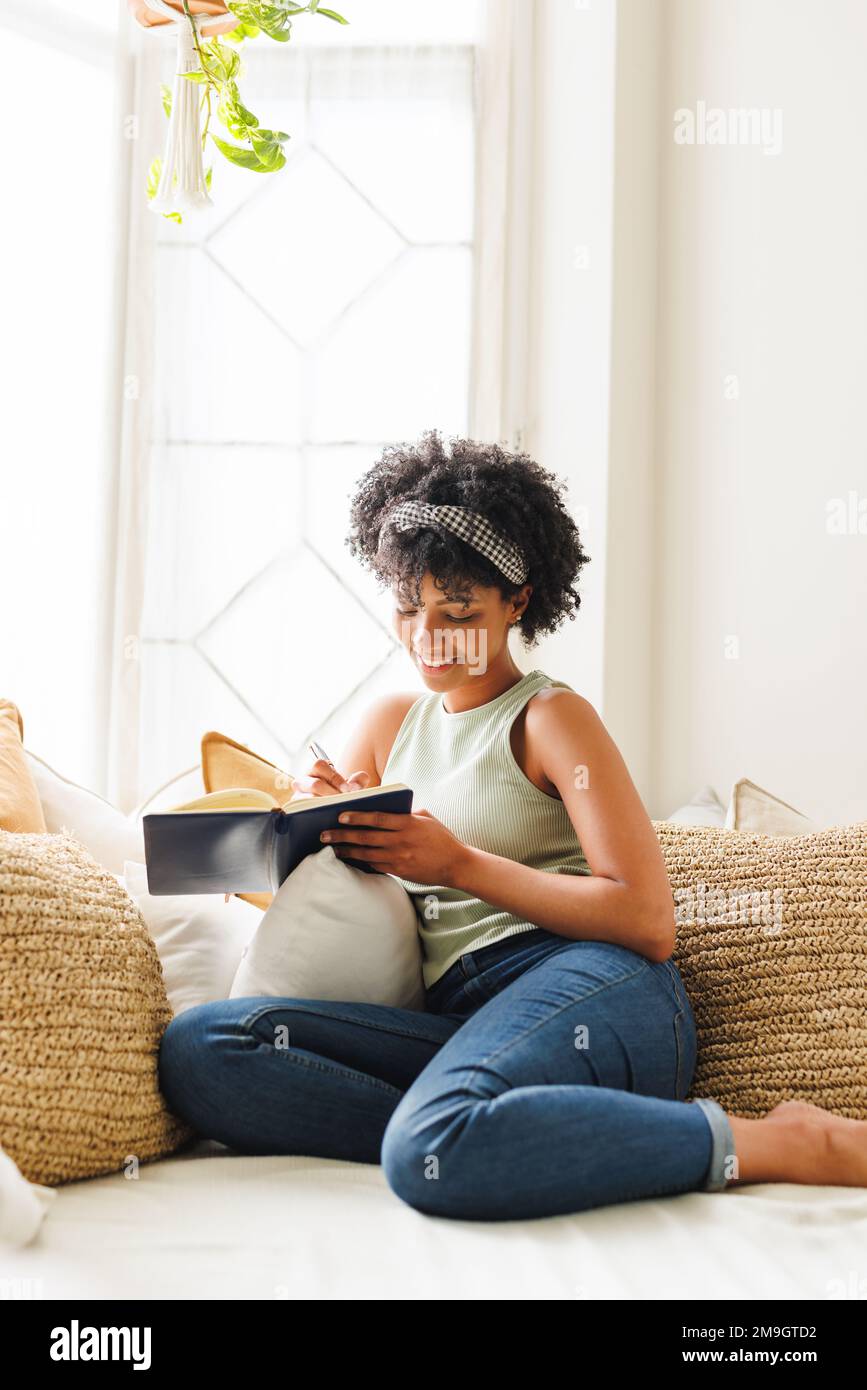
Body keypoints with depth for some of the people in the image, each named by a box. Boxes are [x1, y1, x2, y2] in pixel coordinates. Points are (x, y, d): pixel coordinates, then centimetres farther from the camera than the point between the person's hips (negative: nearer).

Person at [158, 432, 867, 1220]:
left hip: (592, 987, -5)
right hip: (462, 1018, 6)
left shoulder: (551, 718, 8)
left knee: (434, 1151, -40)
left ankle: (783, 1145, -24)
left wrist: (459, 864, -8)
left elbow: (649, 924, -4)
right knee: (197, 1046, -19)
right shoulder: (391, 724, 25)